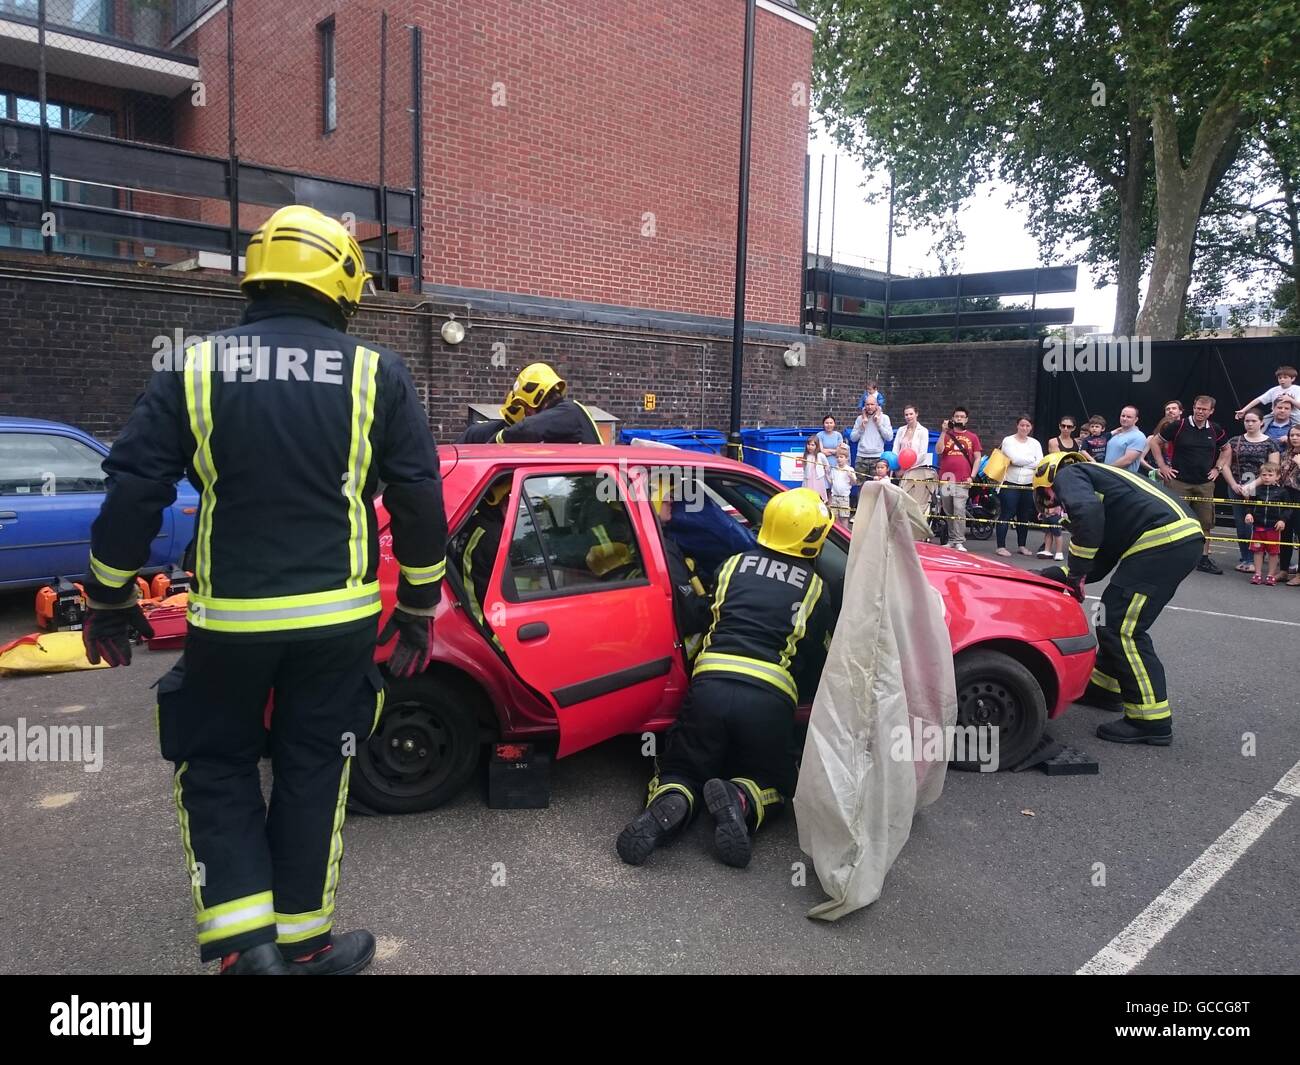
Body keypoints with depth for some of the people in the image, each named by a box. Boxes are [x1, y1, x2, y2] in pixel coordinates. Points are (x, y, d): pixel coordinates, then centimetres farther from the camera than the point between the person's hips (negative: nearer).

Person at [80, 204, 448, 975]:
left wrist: (108, 599, 11)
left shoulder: (195, 371, -2)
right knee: (314, 773, 14)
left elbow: (133, 492, -2)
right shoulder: (376, 374, -3)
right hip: (338, 617, 0)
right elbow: (419, 502, -3)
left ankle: (243, 939, 11)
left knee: (215, 766, 19)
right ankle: (304, 941, 26)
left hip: (229, 618, 0)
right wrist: (419, 606, 7)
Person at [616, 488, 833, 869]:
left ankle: (669, 805, -16)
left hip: (710, 684, 2)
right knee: (774, 782, 22)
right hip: (769, 698, -1)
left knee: (681, 771, 20)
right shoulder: (814, 586, 10)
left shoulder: (734, 564, 15)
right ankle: (742, 802, -12)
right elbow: (819, 649, 19)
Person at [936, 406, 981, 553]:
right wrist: (943, 431, -7)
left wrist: (972, 476, -2)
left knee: (959, 511, -13)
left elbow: (977, 459, 10)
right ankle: (951, 540, 16)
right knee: (948, 512, 7)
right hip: (945, 479, 2)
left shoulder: (972, 437, 11)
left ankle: (959, 542, -13)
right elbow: (938, 450, -4)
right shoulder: (946, 435, 13)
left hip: (962, 481, -2)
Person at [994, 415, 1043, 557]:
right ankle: (1001, 546, -3)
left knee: (1025, 517, 10)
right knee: (1006, 515, -5)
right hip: (1010, 484, -4)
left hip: (1029, 485, 4)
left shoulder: (1035, 443, 12)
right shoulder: (1008, 440, 0)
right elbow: (1015, 458, -15)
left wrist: (1021, 461, -11)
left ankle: (1022, 545, 21)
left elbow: (1040, 464, 1)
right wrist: (1032, 461, -5)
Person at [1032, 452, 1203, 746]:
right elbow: (1101, 563, 26)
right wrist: (1056, 575, 23)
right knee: (1114, 615, 22)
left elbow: (1088, 512, -20)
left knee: (1123, 628, -6)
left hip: (1161, 541, -10)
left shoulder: (1068, 475, 6)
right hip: (1182, 536, 10)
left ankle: (1151, 721, -2)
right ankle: (1104, 687, 36)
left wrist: (1075, 571, -11)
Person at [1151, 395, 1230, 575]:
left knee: (1205, 522, 7)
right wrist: (1162, 466, -3)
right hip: (1179, 482, -4)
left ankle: (1204, 559, 16)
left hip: (1205, 484, 4)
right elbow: (1155, 442, 1)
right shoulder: (1178, 426, -6)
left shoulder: (1215, 431, 6)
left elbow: (1226, 449, 24)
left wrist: (1217, 468, 12)